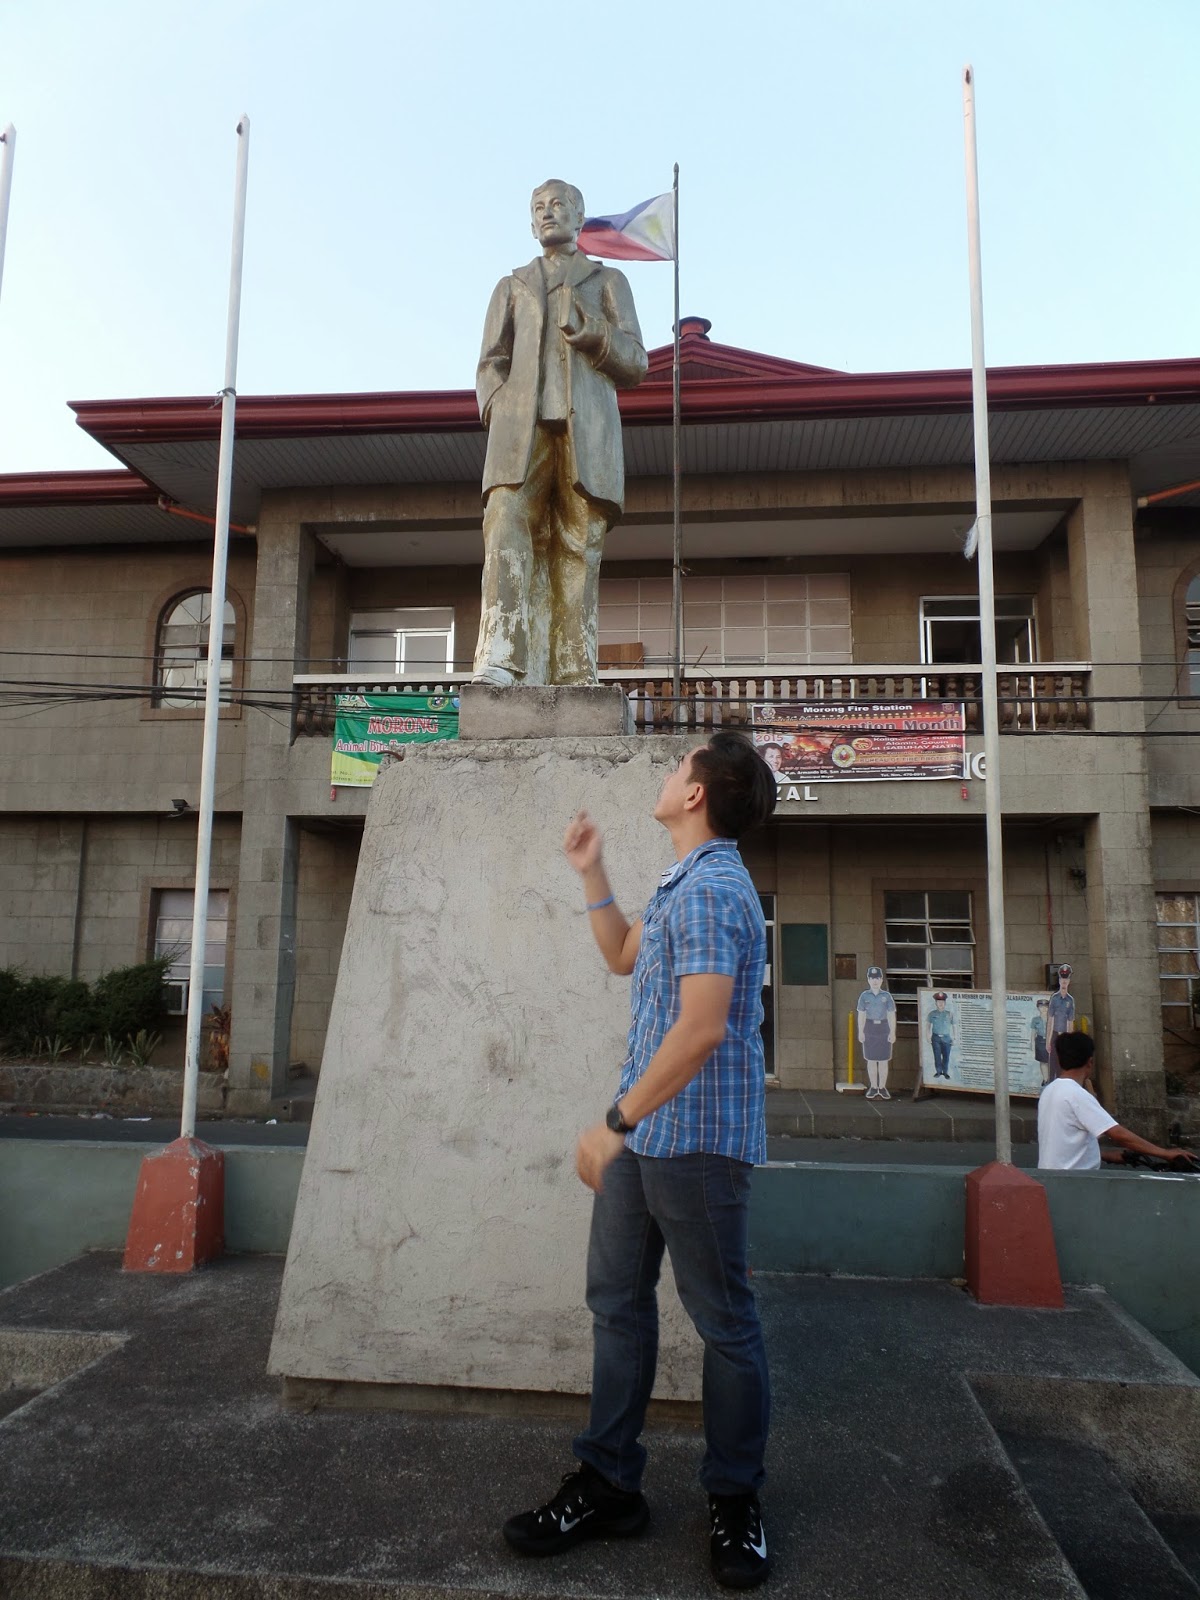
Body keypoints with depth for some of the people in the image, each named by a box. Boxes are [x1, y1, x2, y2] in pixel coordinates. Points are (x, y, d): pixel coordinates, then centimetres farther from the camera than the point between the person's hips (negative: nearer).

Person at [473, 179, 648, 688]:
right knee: (507, 526, -22)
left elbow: (634, 363, 14)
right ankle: (500, 662, -34)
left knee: (579, 548, -11)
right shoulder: (512, 286, 31)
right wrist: (500, 410, -1)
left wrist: (588, 330, -4)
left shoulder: (608, 281, 26)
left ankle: (574, 677, -15)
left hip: (587, 428, 0)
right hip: (522, 424, 1)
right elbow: (490, 364, 20)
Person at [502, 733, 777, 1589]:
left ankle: (736, 1502, 24)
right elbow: (624, 956, 29)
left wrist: (616, 1122, -21)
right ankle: (610, 1484, 27)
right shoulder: (684, 886, 14)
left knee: (724, 1321, 7)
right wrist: (593, 872, 20)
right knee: (617, 1300, 14)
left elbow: (701, 1027, -27)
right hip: (645, 1132, 10)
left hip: (695, 1140, -10)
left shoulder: (711, 890, -19)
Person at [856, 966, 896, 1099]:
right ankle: (873, 1087, 12)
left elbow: (892, 1016, -1)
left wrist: (893, 1033, -8)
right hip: (869, 1028, 0)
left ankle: (882, 1087, 10)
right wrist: (860, 1032, -5)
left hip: (883, 1028, 0)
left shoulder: (887, 996, 1)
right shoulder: (864, 996, 2)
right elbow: (861, 1015, 1)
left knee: (883, 1060, 2)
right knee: (871, 1060, 4)